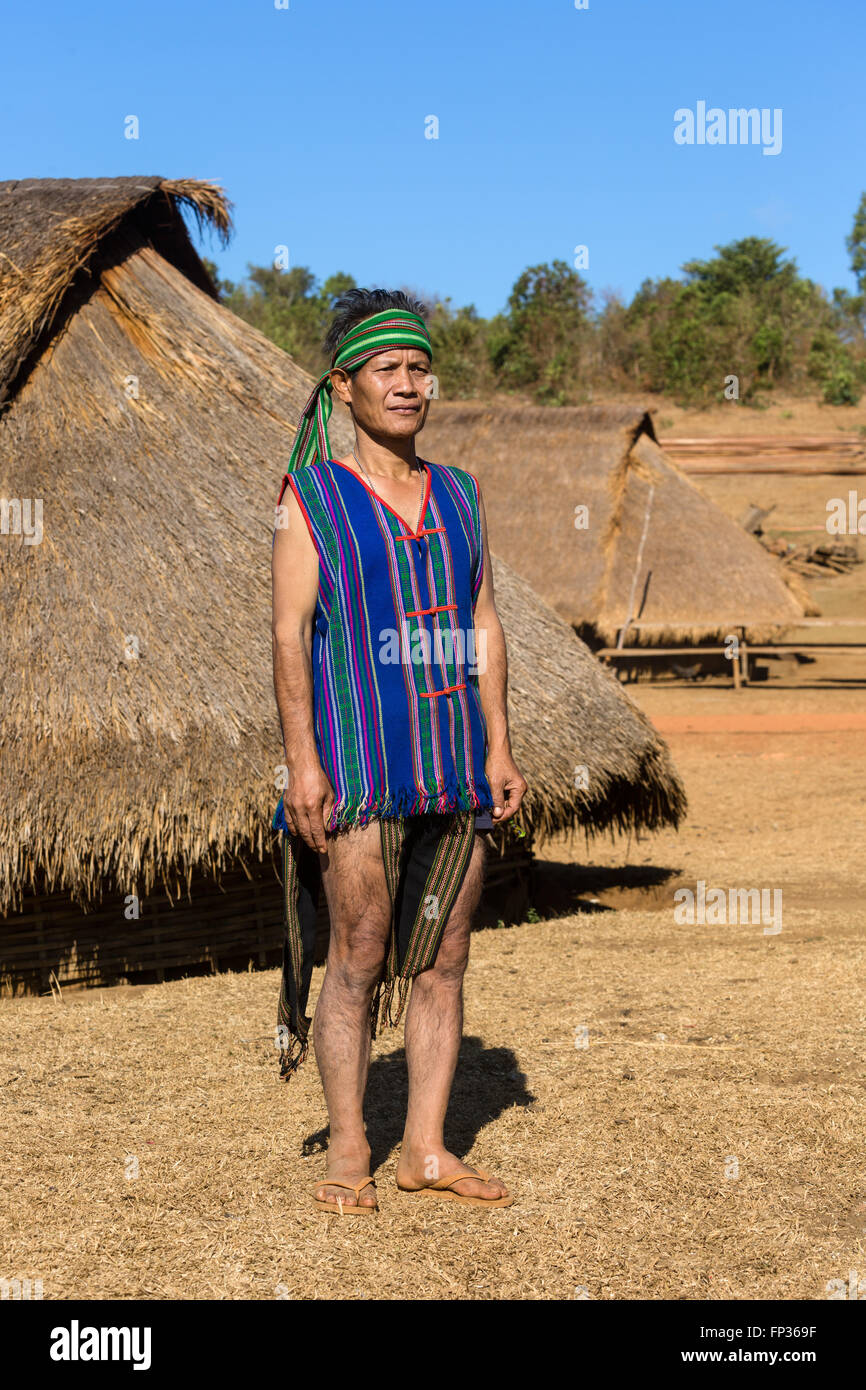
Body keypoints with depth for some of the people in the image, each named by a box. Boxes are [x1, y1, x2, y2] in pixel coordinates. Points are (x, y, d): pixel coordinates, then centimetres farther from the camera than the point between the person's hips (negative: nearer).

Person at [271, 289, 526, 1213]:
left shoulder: (458, 494, 14)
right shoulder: (312, 497, 0)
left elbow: (483, 626, 14)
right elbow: (289, 634, -6)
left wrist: (498, 748, 6)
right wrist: (301, 760, -14)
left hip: (454, 762, 5)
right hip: (359, 755, -5)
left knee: (443, 959, 5)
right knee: (358, 955, -4)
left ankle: (428, 1150, 14)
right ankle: (347, 1152, 7)